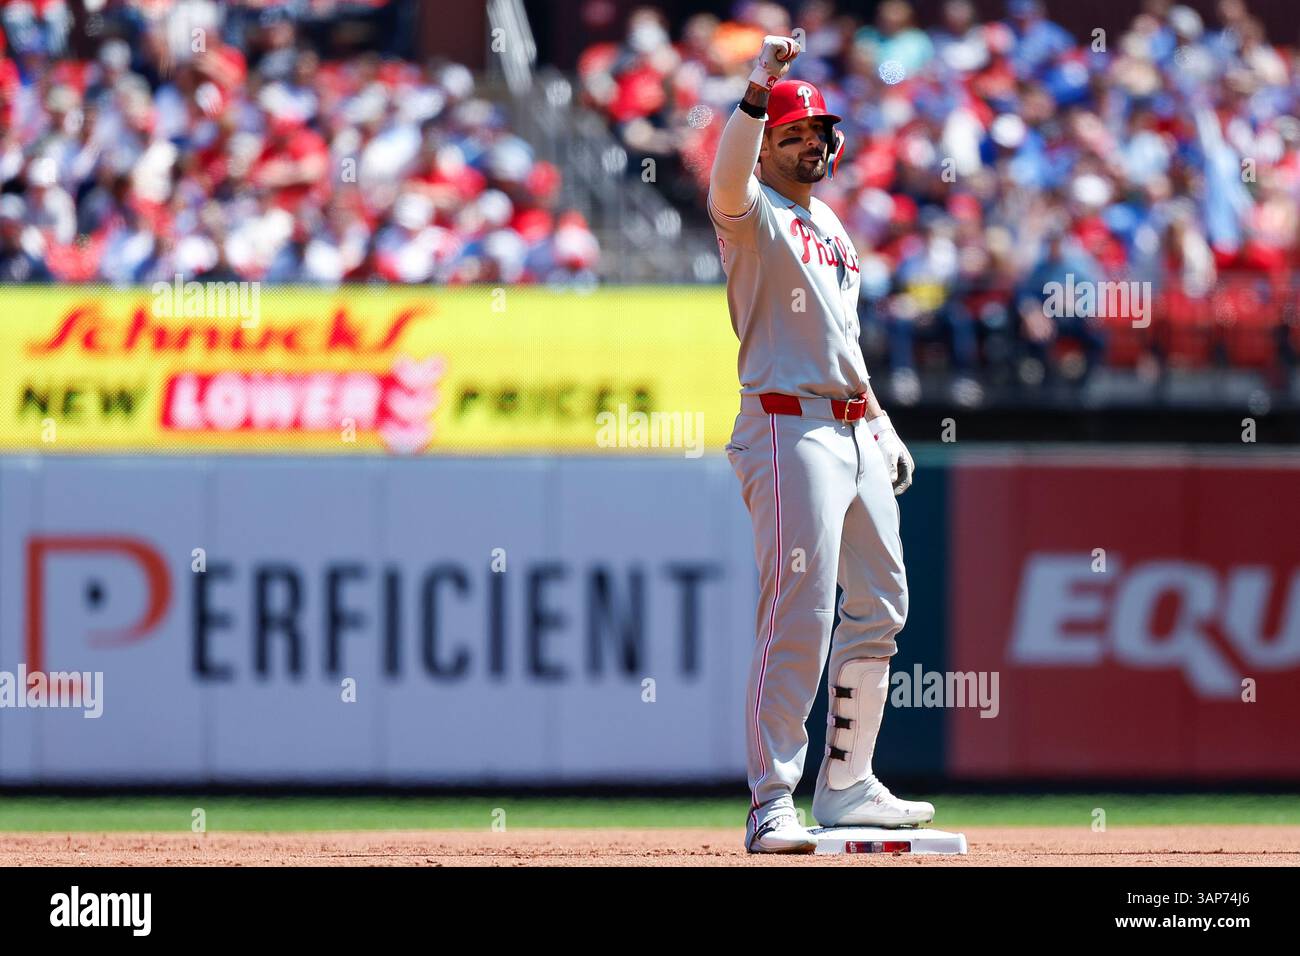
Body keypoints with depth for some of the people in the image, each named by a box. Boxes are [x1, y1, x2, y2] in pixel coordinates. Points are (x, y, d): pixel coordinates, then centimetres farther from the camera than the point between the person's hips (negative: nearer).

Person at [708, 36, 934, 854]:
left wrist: (883, 428, 22)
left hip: (857, 431, 9)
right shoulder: (756, 215, -4)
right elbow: (728, 180, -29)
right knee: (799, 617, -13)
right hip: (790, 428, -9)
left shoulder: (830, 225, 21)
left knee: (879, 609, 12)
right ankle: (772, 803, -13)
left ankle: (847, 785, 22)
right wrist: (759, 91, -41)